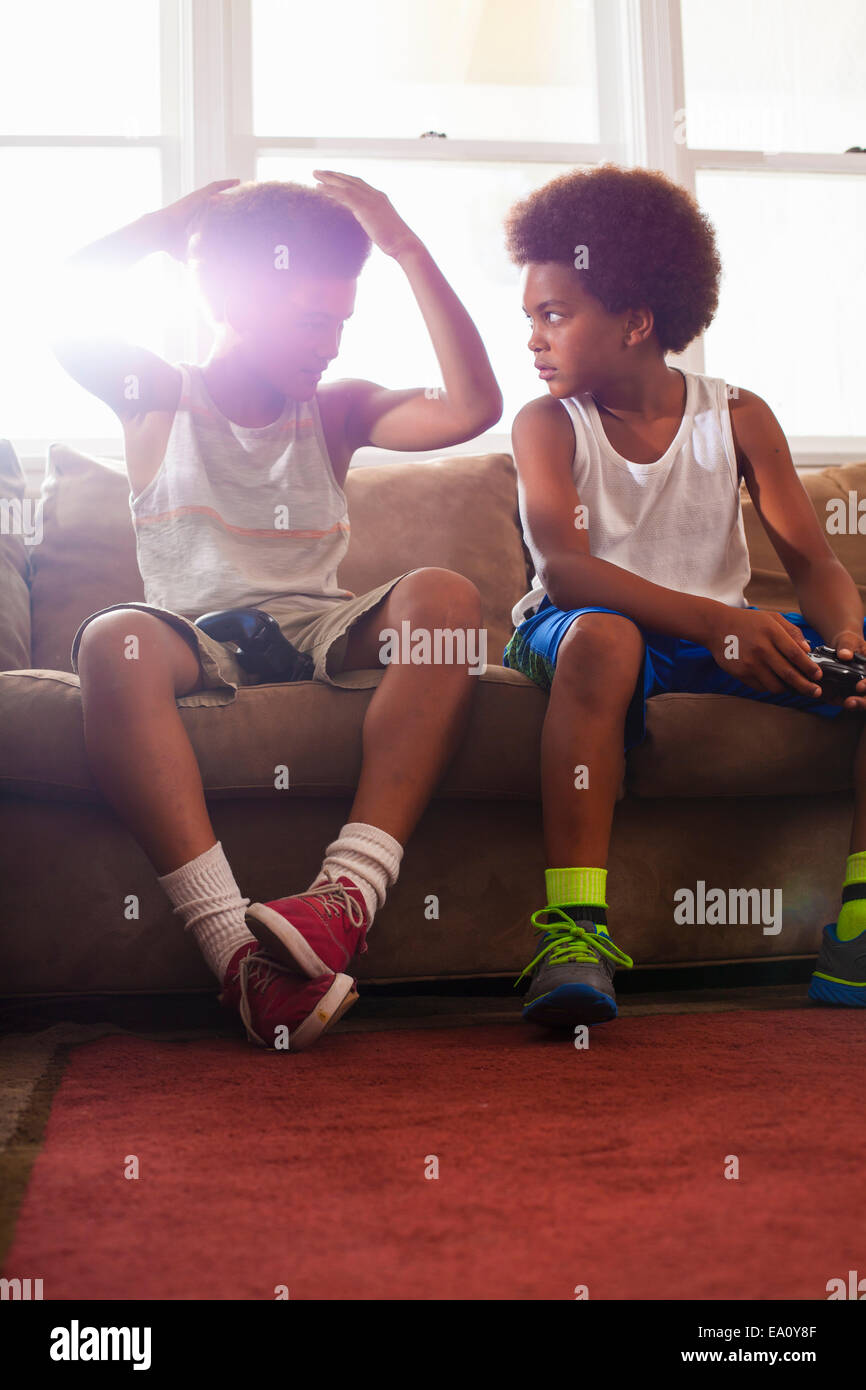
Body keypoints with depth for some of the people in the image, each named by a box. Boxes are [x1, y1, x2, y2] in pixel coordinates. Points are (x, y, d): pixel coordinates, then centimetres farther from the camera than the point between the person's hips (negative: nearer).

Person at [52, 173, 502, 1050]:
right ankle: (233, 944, -46)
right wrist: (180, 219, 5)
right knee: (113, 641, -36)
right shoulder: (157, 400, 14)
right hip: (197, 638, -2)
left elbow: (473, 408, 2)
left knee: (445, 596, -28)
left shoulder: (336, 412, 18)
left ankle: (349, 891, -40)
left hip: (318, 632, 2)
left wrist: (407, 250, 3)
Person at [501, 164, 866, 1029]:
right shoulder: (548, 424, -3)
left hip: (724, 631, 3)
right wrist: (717, 623, -33)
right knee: (601, 635, -38)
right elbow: (564, 568, -20)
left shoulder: (737, 419, 4)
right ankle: (575, 931, -41)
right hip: (586, 626, -3)